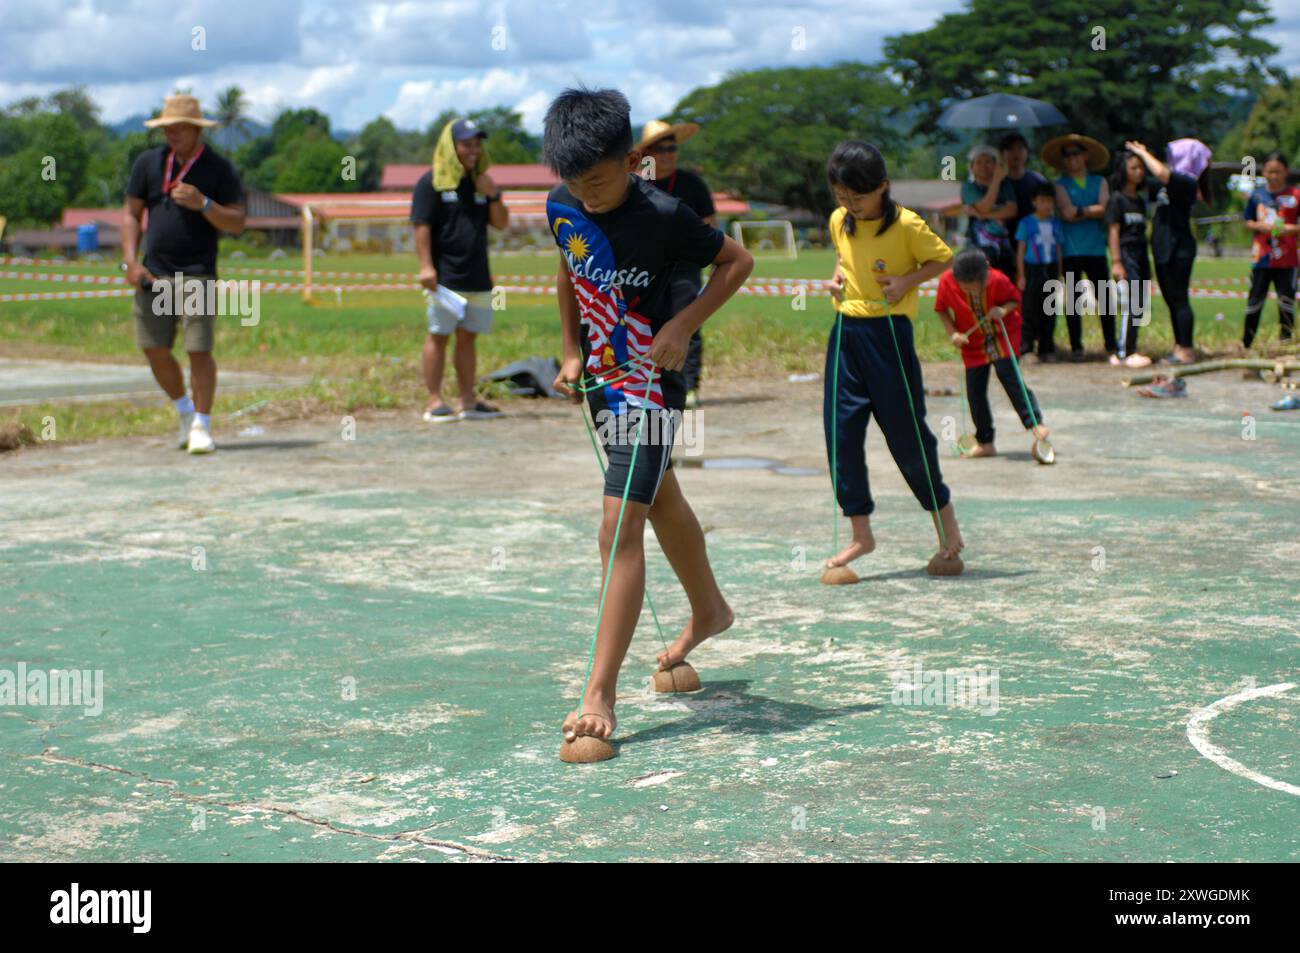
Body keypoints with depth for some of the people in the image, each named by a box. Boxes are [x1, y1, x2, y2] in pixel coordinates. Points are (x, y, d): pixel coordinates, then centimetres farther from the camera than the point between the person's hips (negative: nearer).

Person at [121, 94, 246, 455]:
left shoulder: (219, 169, 0)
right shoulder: (148, 163, 9)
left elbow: (237, 223, -4)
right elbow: (131, 213, 12)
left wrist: (202, 203, -20)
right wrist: (131, 262, 1)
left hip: (198, 273, -4)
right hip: (154, 274, 4)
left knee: (199, 351, -9)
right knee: (154, 350, 4)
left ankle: (202, 426, 1)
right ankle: (185, 412, 26)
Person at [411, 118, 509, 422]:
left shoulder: (480, 182, 15)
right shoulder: (432, 182, -3)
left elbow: (501, 223, 15)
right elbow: (422, 226, -9)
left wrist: (493, 196, -3)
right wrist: (426, 266, -17)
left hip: (478, 278, 6)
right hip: (445, 278, -6)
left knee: (468, 337, 10)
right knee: (439, 336, -4)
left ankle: (468, 400, 16)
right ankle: (435, 402, -2)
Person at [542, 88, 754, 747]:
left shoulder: (663, 216, -21)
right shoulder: (560, 207, -3)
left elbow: (738, 260, -9)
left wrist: (683, 326, -18)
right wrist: (571, 350, 10)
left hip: (648, 384, -7)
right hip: (599, 375, 7)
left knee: (620, 524, -15)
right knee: (661, 499, 25)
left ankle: (601, 692, -14)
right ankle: (708, 611, 49)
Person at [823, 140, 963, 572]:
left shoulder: (906, 225, -10)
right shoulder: (839, 222, 6)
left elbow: (943, 259, -1)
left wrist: (907, 280, -14)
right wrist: (837, 274, 5)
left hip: (889, 332, -5)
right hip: (845, 331, 5)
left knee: (906, 430, 0)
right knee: (841, 431, 1)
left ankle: (945, 518, 20)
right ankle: (861, 533, 10)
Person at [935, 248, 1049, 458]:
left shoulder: (997, 280, -21)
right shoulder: (947, 282, -17)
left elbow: (1015, 299, -3)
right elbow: (942, 309, 0)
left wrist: (1004, 310, -25)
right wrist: (953, 333, -13)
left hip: (1003, 334, -3)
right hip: (973, 342, 3)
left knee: (1008, 374, -22)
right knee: (975, 389, 1)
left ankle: (1035, 423, -15)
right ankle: (985, 444, 12)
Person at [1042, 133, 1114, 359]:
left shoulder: (1100, 182, 13)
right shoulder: (1061, 185, 7)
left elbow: (1104, 208, -3)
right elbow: (1067, 213, -8)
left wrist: (1081, 211, -8)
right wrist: (1093, 211, -4)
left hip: (1096, 248, 1)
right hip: (1071, 249, -1)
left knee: (1103, 297, -1)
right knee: (1073, 299, 1)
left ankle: (1111, 344, 6)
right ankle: (1076, 346, 6)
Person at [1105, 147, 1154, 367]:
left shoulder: (1140, 201, 17)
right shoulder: (1117, 199, -4)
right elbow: (1113, 231, -9)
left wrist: (1147, 265, 19)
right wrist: (1116, 262, -16)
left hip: (1141, 252, 8)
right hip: (1126, 252, -8)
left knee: (1141, 307, 6)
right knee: (1131, 304, -13)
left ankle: (1128, 351, 12)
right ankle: (1125, 353, -11)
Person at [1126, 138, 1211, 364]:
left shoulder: (1186, 183, -13)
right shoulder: (1170, 183, 14)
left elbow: (1161, 173, -29)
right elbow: (1147, 187, 22)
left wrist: (1142, 153, -15)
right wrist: (1139, 155, 12)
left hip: (1178, 249, -9)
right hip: (1164, 248, 9)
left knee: (1179, 299, -7)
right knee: (1172, 300, 13)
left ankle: (1186, 350, -5)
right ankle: (1179, 346, 20)